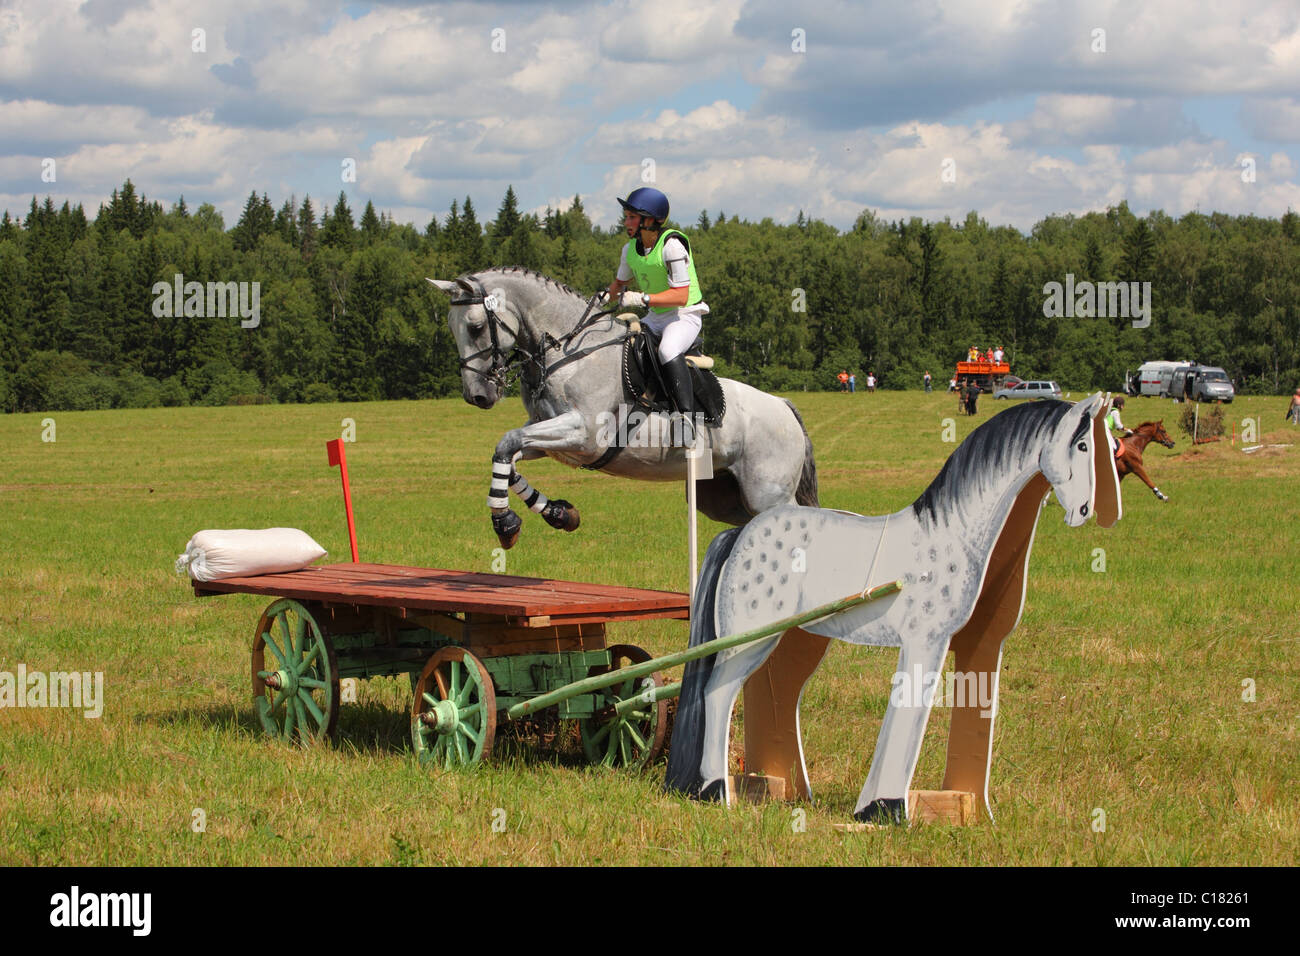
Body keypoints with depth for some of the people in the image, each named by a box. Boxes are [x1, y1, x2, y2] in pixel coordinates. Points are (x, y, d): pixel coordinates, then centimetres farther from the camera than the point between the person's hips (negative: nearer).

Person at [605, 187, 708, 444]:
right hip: (655, 317, 8)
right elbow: (620, 283, 23)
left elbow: (680, 296, -26)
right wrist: (605, 297, 3)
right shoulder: (630, 249, 4)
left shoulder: (671, 246, -20)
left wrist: (641, 298, -32)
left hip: (685, 315, -8)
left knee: (668, 351, -36)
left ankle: (687, 416, -39)